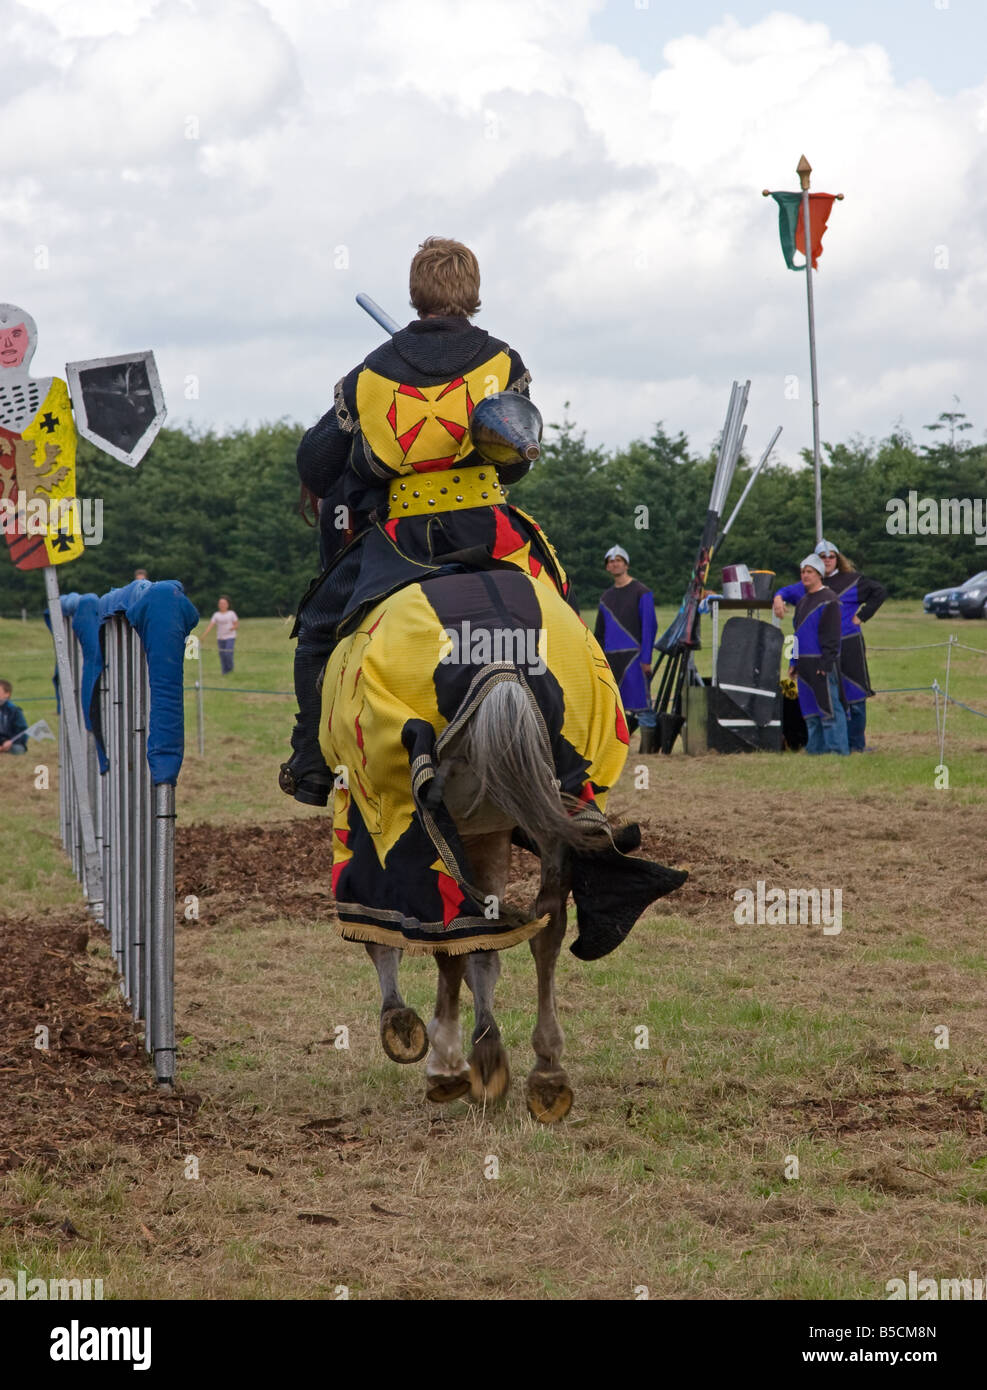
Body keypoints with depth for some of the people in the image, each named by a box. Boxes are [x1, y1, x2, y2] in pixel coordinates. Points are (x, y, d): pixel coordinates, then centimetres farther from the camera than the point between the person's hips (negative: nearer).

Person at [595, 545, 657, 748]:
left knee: (641, 704, -10)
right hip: (611, 659, 6)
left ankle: (646, 750, -11)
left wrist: (646, 658, -14)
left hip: (634, 655, -6)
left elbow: (649, 626, -6)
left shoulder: (641, 592, 0)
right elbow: (600, 632, 23)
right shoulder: (606, 597, 19)